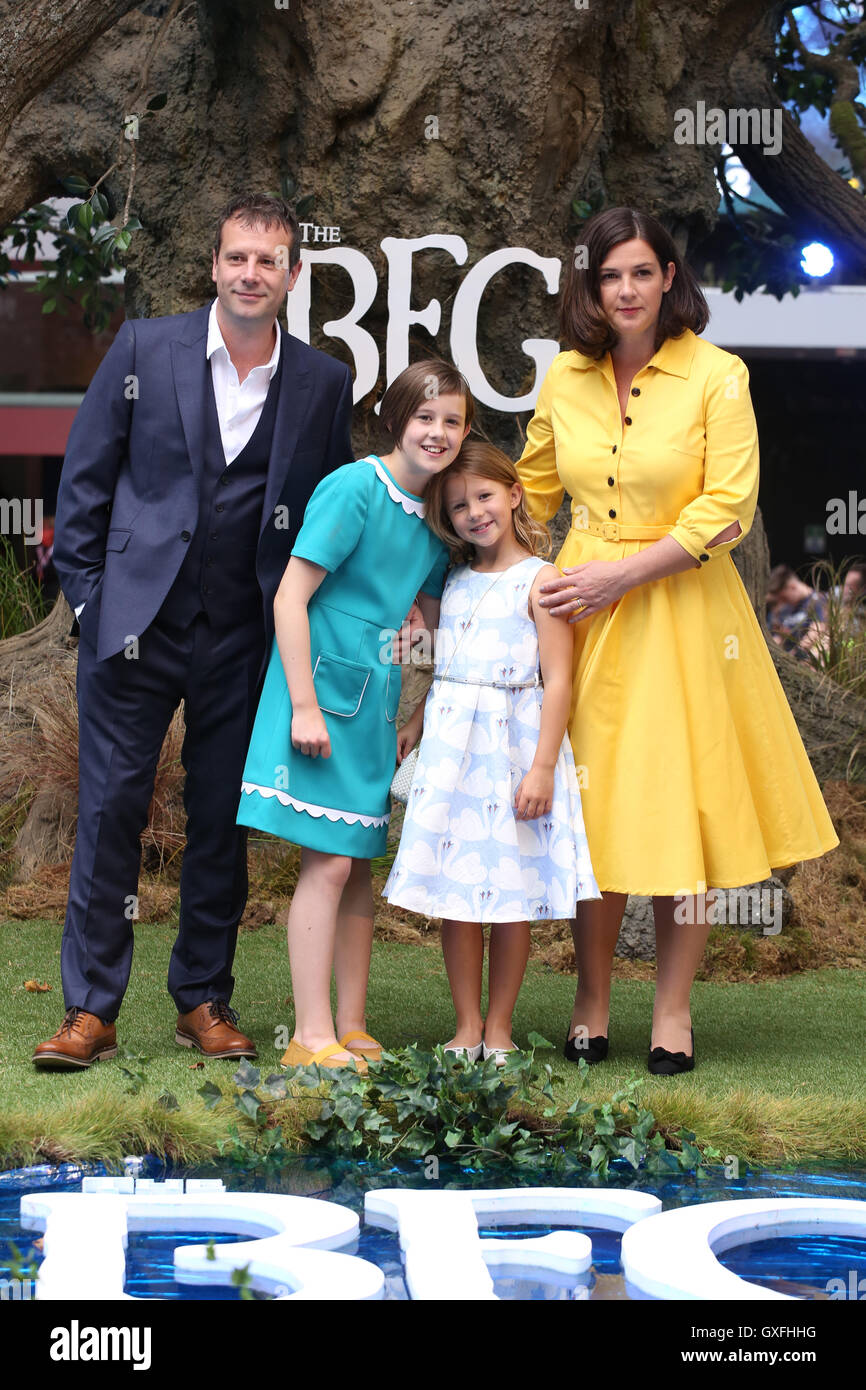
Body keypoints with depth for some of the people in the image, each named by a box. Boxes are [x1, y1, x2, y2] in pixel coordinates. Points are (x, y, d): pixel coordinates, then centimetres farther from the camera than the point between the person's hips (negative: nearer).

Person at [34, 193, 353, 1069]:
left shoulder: (323, 383, 3)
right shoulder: (144, 348, -1)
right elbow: (84, 477, 3)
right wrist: (86, 592, -1)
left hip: (245, 637, 2)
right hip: (135, 623, -1)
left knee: (222, 822, 8)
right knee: (110, 807, -1)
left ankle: (204, 1000, 20)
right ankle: (90, 1010, 5)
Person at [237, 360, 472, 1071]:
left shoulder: (435, 514, 10)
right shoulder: (354, 488, -13)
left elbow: (441, 618, 24)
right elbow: (290, 598, -15)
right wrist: (305, 706, -18)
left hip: (376, 694, 8)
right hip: (323, 683, -8)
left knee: (359, 864, 9)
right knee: (329, 864, -10)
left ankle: (352, 1031, 15)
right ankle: (312, 1037, -6)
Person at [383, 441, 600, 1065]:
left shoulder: (540, 580, -6)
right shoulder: (455, 582, 12)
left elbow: (557, 680, -10)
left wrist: (543, 767, -15)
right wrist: (416, 722, 13)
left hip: (515, 744, -5)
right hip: (452, 746, 5)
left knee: (511, 893, 1)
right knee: (454, 891, 4)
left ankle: (499, 1027, 12)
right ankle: (467, 1026, 13)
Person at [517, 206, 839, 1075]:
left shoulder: (716, 377, -7)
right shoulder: (564, 380, 5)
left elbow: (727, 512, -12)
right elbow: (533, 491, 19)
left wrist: (622, 576, -15)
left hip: (682, 611, -3)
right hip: (584, 613, 3)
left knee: (681, 804, 1)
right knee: (592, 804, 4)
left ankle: (673, 1009, 11)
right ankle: (591, 1003, 14)